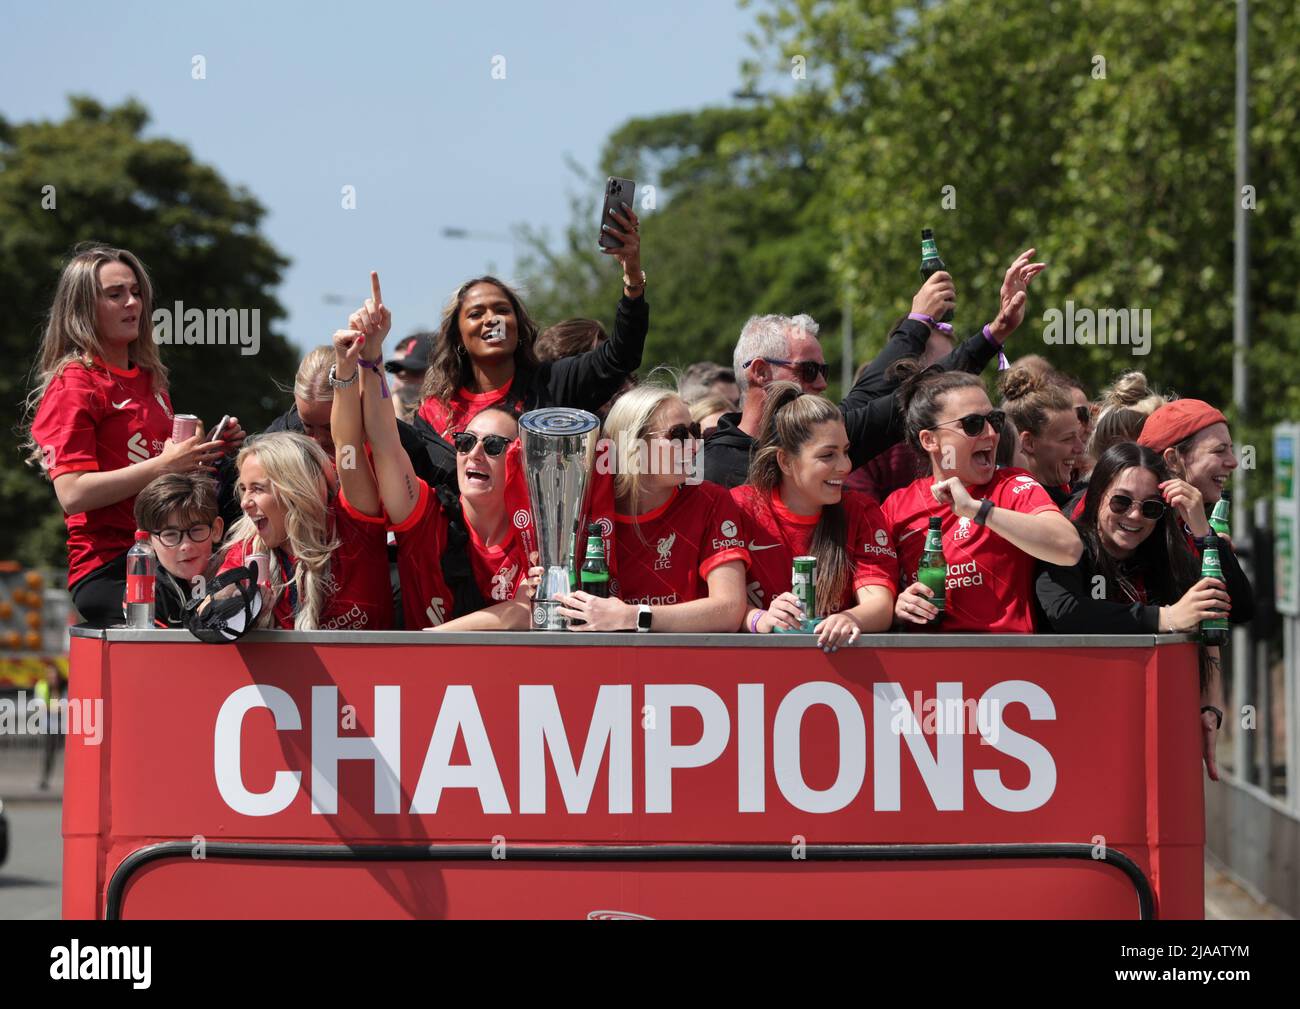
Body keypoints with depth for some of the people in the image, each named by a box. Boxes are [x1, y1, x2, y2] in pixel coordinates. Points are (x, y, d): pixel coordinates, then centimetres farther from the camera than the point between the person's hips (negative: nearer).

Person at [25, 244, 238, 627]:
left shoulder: (148, 379, 21)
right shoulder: (73, 385, -3)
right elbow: (72, 493, -13)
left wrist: (211, 450, 13)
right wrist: (164, 465, -17)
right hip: (108, 570, -8)